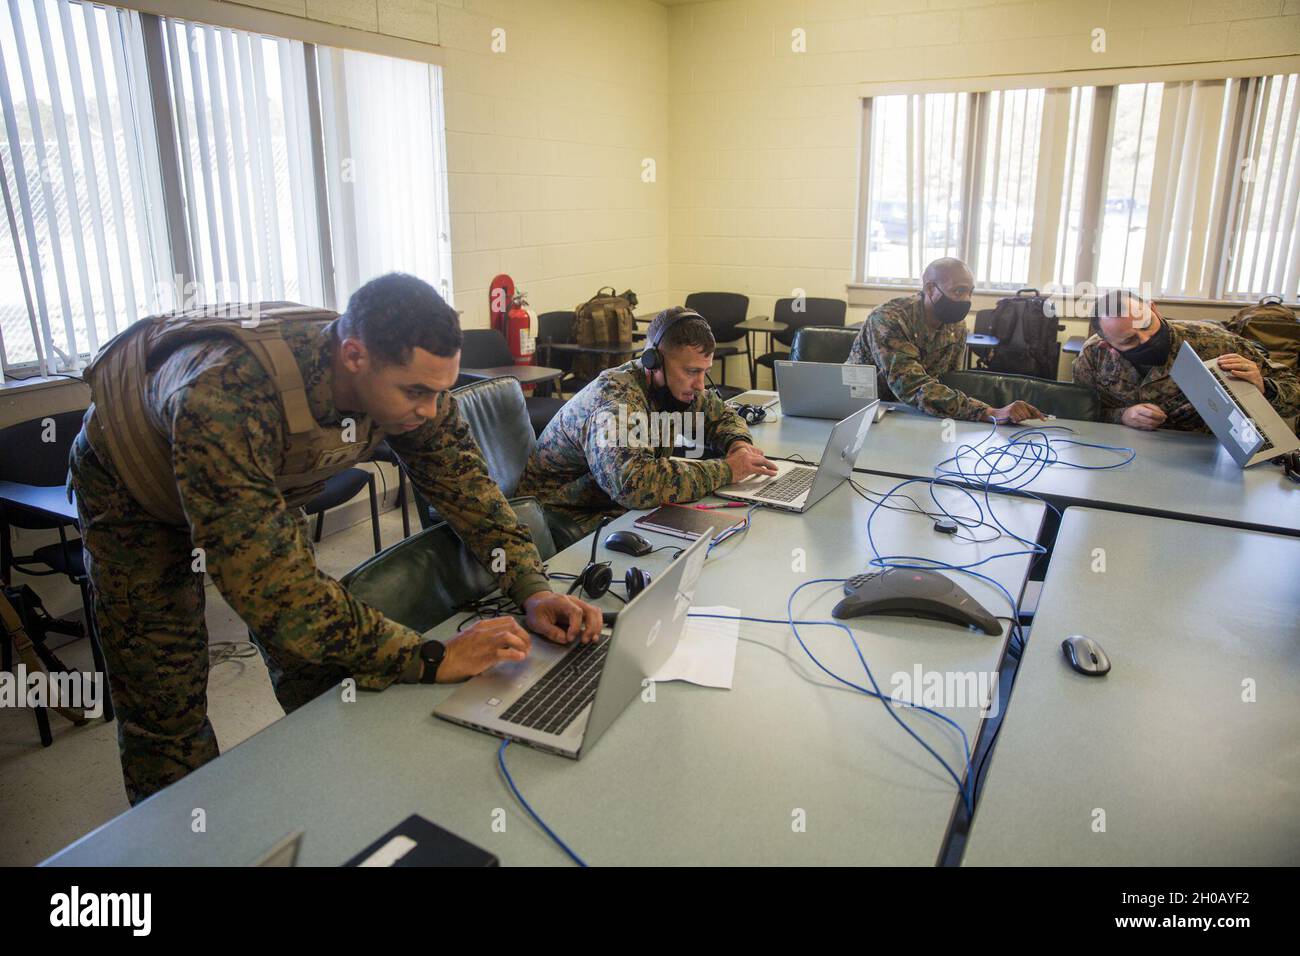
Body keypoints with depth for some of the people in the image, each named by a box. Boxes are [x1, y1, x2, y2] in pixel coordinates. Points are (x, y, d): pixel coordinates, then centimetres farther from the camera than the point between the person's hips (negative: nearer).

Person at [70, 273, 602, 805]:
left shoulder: (407, 377, -27)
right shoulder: (225, 399, -46)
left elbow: (461, 477, -15)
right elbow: (270, 585, -47)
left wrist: (531, 588, -27)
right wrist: (429, 660, -46)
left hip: (261, 485, 5)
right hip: (134, 491, -4)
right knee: (167, 707, -5)